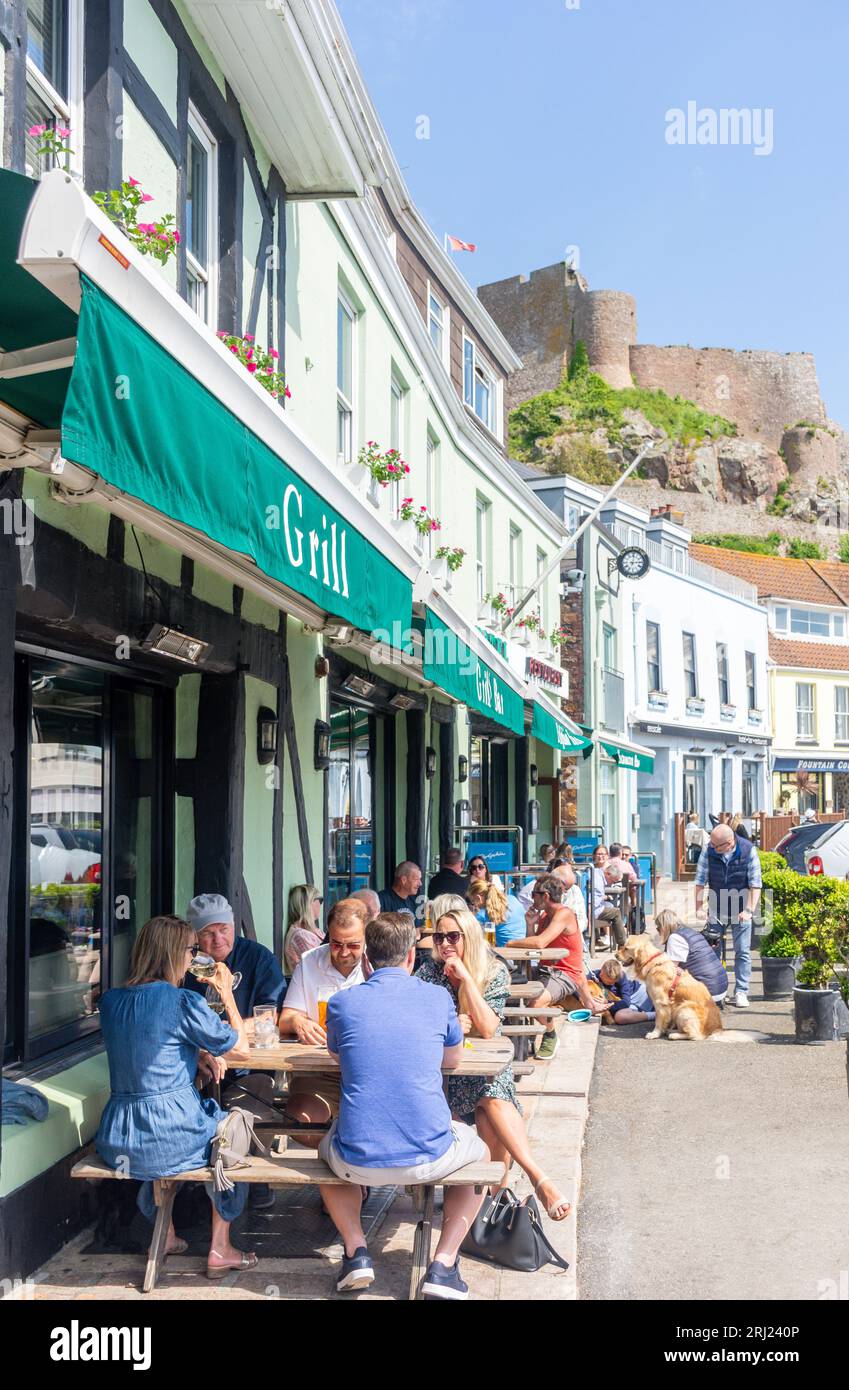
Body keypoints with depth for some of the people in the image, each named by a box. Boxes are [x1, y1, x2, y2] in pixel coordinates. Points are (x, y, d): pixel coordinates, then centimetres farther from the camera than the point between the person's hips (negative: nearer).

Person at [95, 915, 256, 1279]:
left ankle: (164, 1236, 43)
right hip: (169, 1137, -6)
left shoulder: (111, 1001, 5)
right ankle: (219, 1250, 24)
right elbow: (241, 1047, -3)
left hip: (117, 1140, 6)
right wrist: (227, 993, 6)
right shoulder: (183, 1002, -14)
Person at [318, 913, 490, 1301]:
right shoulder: (438, 998, 0)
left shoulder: (342, 1003, 0)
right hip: (429, 1158, -1)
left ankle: (356, 1250, 16)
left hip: (358, 1162, 1)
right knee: (480, 1152, 32)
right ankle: (443, 1264, 14)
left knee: (328, 1147, 36)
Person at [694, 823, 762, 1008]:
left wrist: (749, 910, -18)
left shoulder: (748, 850, -14)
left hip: (740, 911, -1)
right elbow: (700, 880, -4)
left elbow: (756, 883, -11)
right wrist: (699, 907, -10)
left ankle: (741, 992, 8)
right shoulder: (708, 850, -11)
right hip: (716, 911, 2)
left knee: (743, 952, 0)